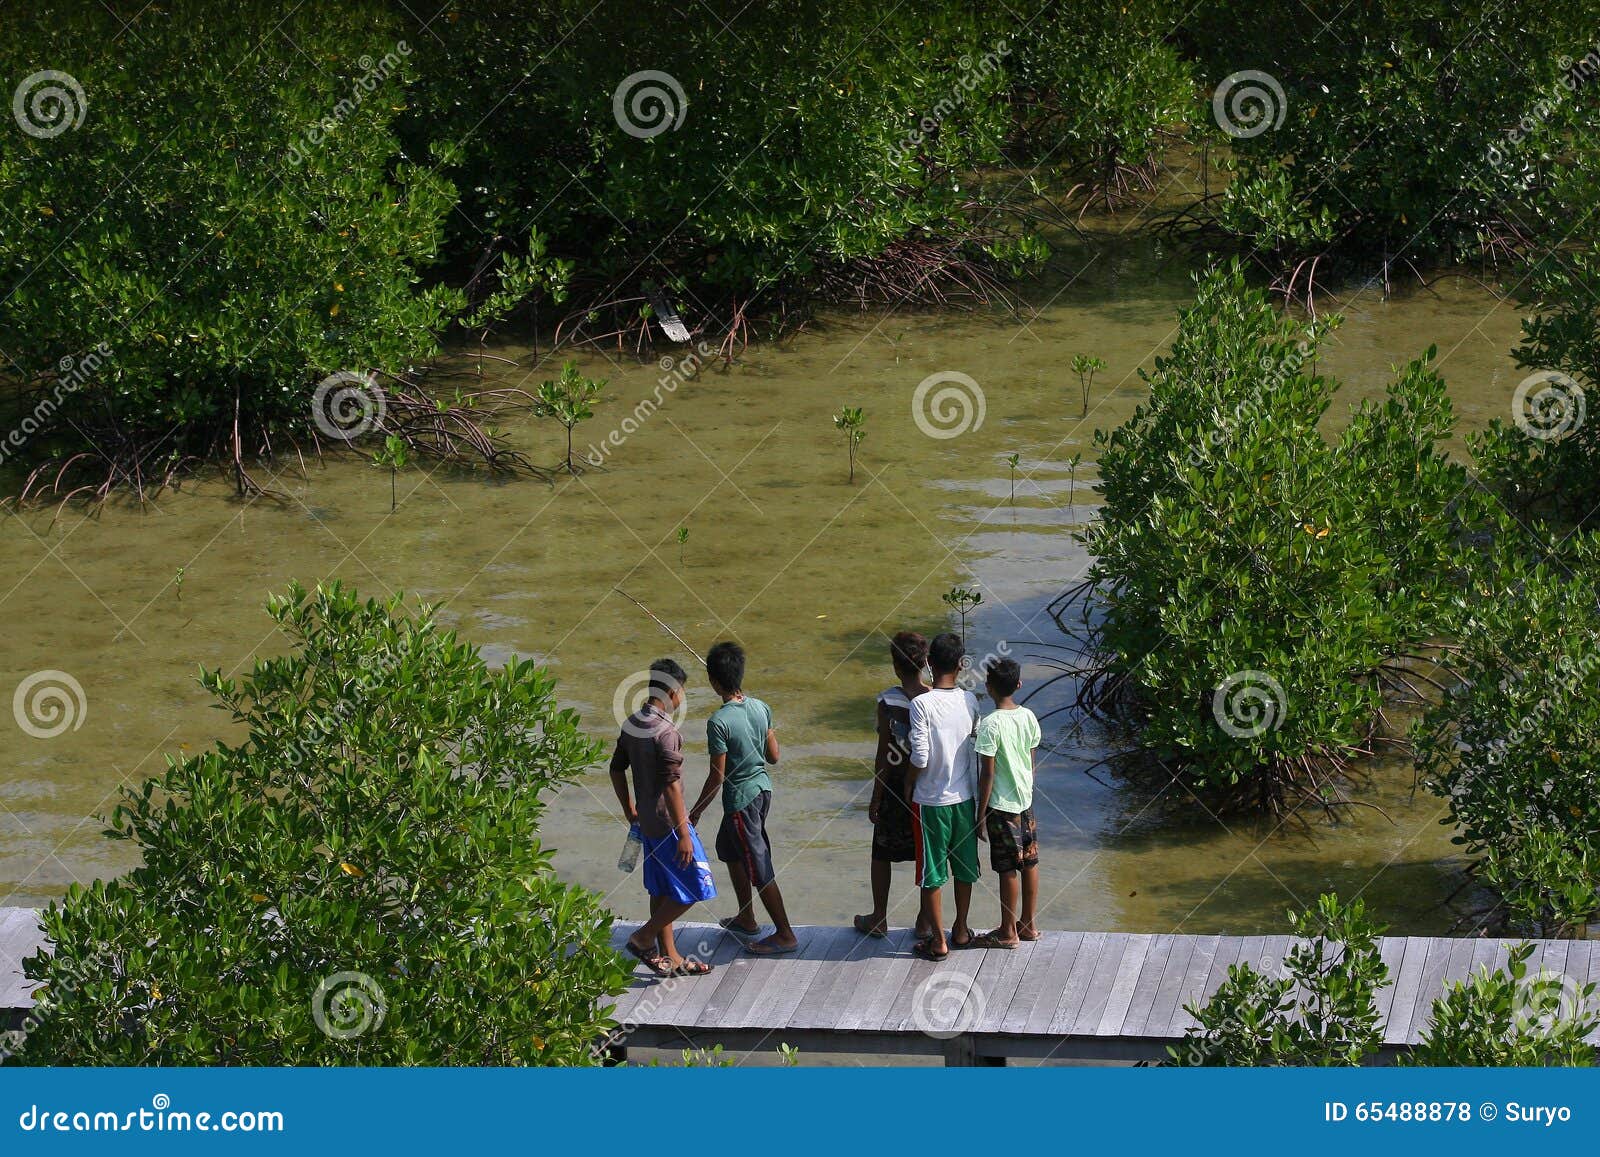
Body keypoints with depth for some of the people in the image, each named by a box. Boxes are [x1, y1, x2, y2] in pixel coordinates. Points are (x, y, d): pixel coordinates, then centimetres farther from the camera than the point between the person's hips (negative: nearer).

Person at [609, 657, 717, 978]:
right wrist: (683, 834, -21)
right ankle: (643, 938, 3)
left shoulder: (632, 724, 5)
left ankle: (669, 958, 21)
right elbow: (670, 785, -25)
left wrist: (629, 810, 25)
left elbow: (616, 769, 14)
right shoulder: (665, 731, -22)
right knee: (695, 887, 1)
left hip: (647, 821, 9)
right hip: (667, 823, -9)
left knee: (662, 889, 15)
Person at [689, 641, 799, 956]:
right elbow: (773, 756, 5)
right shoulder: (761, 708, -4)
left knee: (759, 870, 3)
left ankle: (785, 935, 11)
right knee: (730, 850, 26)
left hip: (740, 799, -8)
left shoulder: (719, 722, -24)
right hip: (763, 789, 8)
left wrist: (696, 812, -7)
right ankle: (746, 920, 36)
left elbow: (717, 778, -19)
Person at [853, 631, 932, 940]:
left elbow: (883, 755, -13)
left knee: (882, 854, 16)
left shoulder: (888, 702, -18)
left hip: (896, 785, -2)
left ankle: (879, 919, 24)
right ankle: (925, 921, 21)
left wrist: (876, 798, -4)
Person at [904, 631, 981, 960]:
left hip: (931, 800, -4)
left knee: (931, 871, 7)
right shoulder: (970, 701, -6)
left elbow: (919, 758, -20)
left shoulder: (921, 704, -20)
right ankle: (961, 930, 30)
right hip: (965, 797, 4)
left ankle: (938, 941, 13)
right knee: (964, 866, 19)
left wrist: (908, 785, -4)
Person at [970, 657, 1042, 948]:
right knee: (1029, 862, 15)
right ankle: (1028, 924, 27)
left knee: (1008, 869, 3)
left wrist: (981, 815, -11)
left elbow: (987, 774, -19)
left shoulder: (990, 724, -21)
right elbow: (1031, 762, 9)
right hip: (1026, 799, 7)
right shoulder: (1029, 717, -1)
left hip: (1002, 805, -7)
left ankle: (1008, 932, 13)